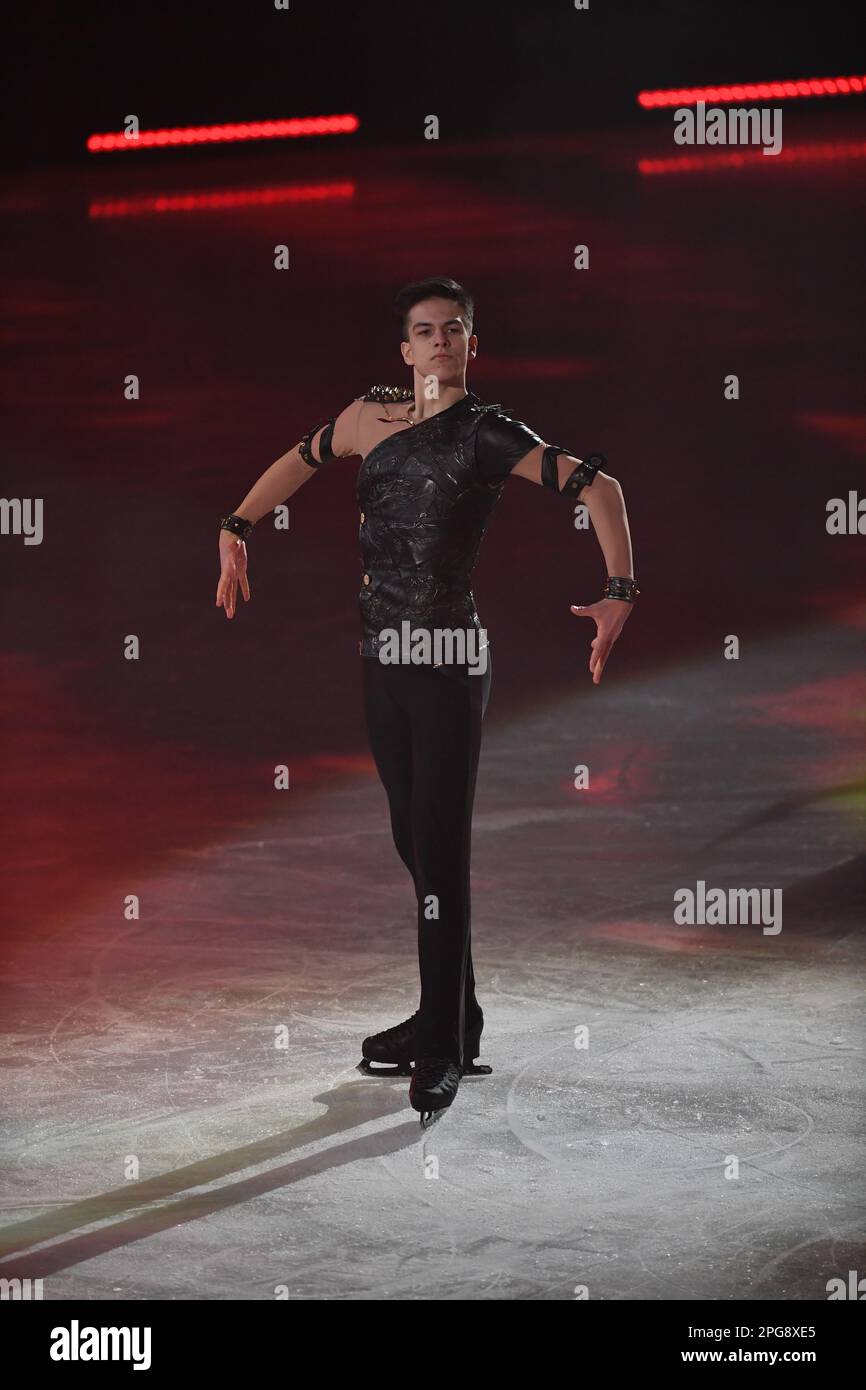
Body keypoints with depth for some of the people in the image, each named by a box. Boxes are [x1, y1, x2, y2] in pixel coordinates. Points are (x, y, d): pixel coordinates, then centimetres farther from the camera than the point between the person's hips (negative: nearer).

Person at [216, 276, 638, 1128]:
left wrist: (619, 592, -26)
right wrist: (236, 531, 17)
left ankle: (445, 1051, 2)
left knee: (440, 851, -6)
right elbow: (301, 460, 25)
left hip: (448, 659, -6)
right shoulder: (372, 416, 9)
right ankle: (452, 1021, 26)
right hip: (382, 657, 6)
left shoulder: (486, 433, -8)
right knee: (413, 842, 13)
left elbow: (596, 485, -16)